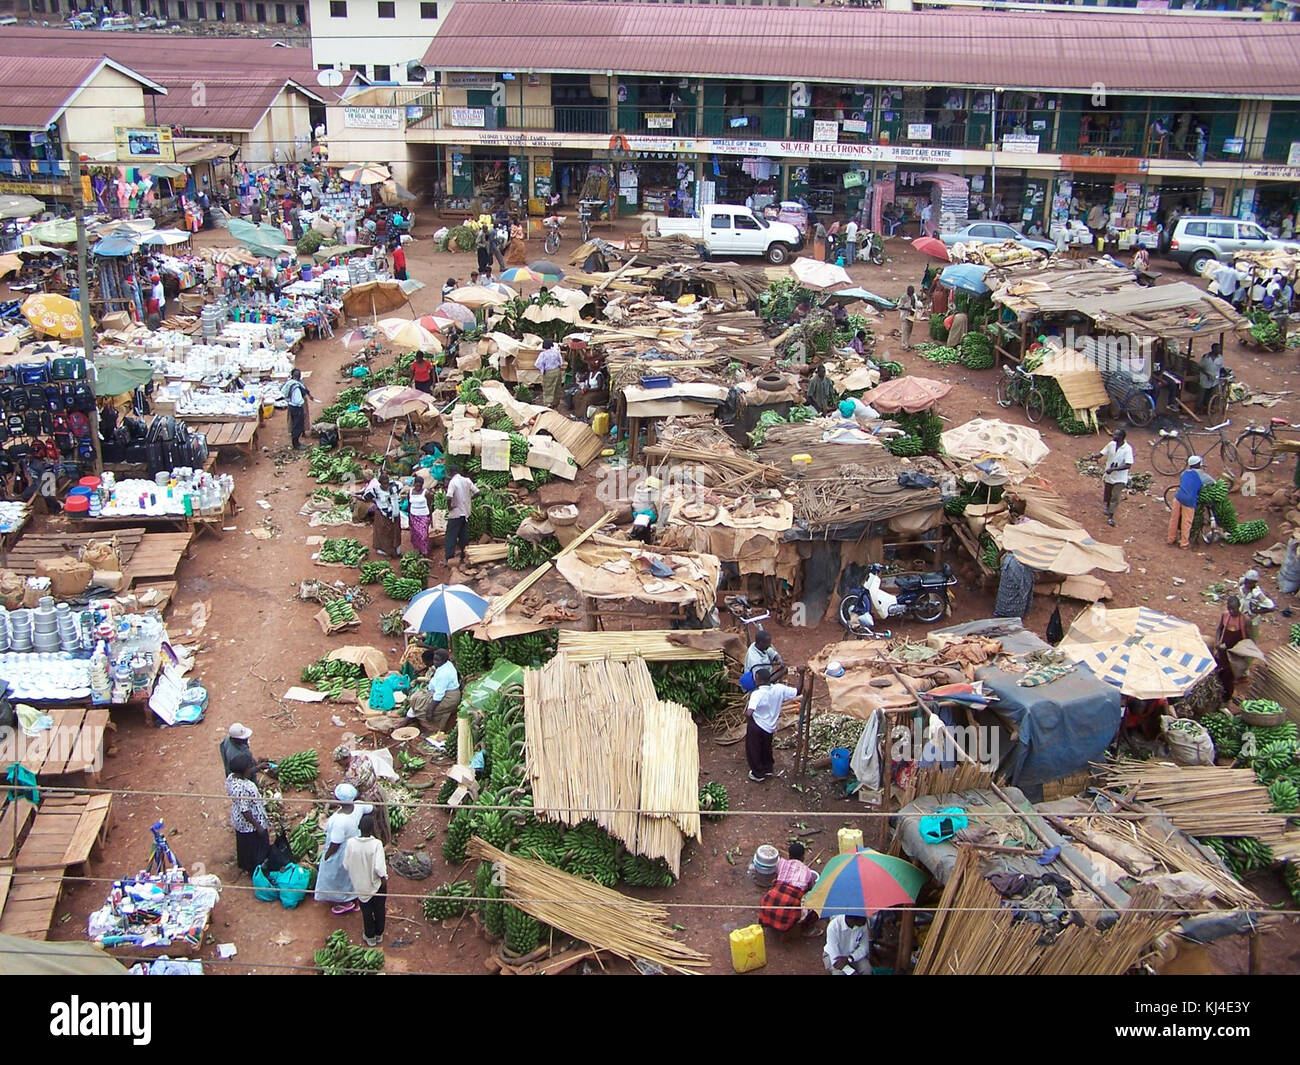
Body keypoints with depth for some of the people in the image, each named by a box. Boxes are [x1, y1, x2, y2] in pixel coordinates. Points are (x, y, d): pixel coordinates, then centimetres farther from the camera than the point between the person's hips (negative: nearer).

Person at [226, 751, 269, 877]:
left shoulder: (231, 777, -13)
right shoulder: (241, 789, -39)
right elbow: (245, 811, -31)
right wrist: (258, 826, -21)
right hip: (250, 824, -9)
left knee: (244, 845, 31)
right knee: (256, 848, 16)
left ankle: (246, 867, 54)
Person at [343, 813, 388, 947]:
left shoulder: (350, 843, -20)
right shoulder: (376, 844, -28)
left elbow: (346, 865, -10)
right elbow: (379, 867, -28)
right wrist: (384, 878, -9)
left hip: (360, 886, 2)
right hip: (376, 885, -1)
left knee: (366, 912, 22)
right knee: (379, 910, 23)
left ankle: (370, 937, 39)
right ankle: (379, 935, 42)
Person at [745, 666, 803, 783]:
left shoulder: (757, 694, -31)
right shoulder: (779, 689, -17)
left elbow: (748, 713, -41)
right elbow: (797, 691, -5)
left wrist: (747, 718, -18)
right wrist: (801, 675, -2)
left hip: (756, 726, -5)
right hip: (770, 727, 6)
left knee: (753, 751, 18)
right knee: (766, 749, 30)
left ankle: (758, 774, 31)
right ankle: (768, 768, 46)